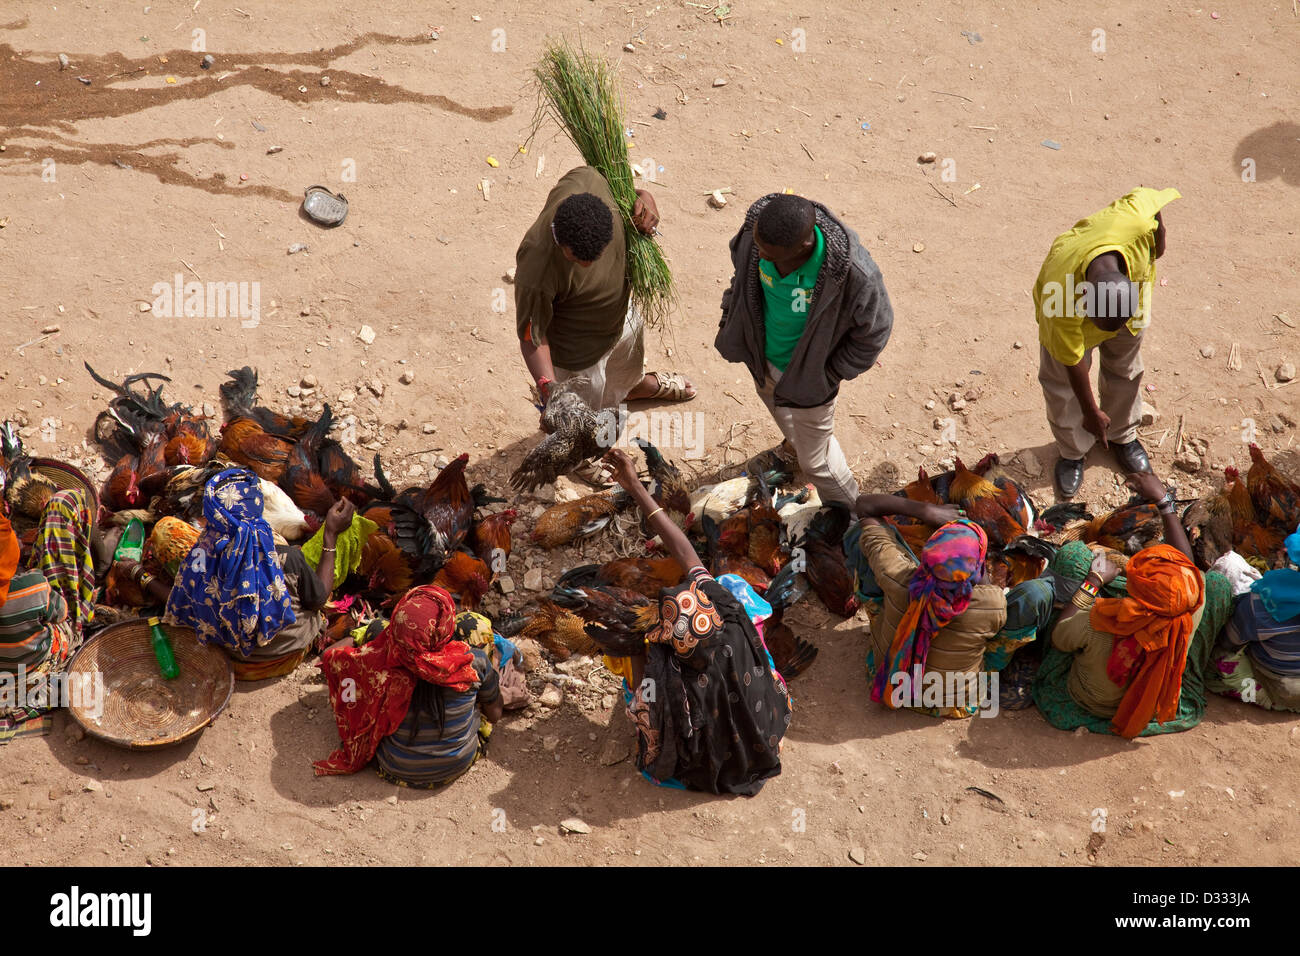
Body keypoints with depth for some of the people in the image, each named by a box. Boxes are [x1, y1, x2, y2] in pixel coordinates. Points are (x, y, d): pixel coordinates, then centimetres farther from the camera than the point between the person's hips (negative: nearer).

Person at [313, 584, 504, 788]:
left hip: (396, 769, 0)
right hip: (458, 764, 0)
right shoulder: (473, 661, -25)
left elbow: (328, 655, -5)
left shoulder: (381, 662, -25)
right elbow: (495, 714, -7)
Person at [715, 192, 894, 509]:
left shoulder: (855, 275, -43)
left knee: (815, 460, 16)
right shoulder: (757, 229, -29)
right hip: (762, 356, 5)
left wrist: (831, 373, -13)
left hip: (807, 375, -5)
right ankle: (793, 445, 74)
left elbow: (874, 330, -21)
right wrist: (729, 322, 5)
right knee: (773, 400, 38)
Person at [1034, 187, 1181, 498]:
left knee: (1124, 370, 19)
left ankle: (1123, 436, 45)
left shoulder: (1137, 221, -46)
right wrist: (1091, 411, -15)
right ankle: (1071, 452, 33)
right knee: (1062, 383, 7)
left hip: (1133, 279, 3)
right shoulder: (1062, 297, -46)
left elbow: (1149, 196, -18)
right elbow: (1073, 361, -28)